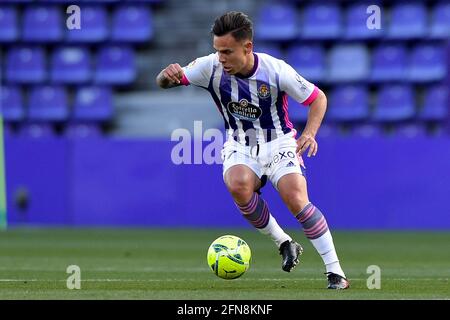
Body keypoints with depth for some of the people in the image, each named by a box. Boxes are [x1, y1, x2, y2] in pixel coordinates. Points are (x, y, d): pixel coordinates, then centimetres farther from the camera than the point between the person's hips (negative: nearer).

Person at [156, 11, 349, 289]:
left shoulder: (275, 70, -20)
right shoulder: (211, 67, -15)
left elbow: (317, 98, -7)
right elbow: (163, 81, -10)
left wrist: (310, 133, -24)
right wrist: (169, 75, -35)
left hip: (279, 144, -2)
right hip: (240, 147, 2)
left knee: (296, 200, -25)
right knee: (238, 185, -32)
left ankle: (335, 271, -12)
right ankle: (285, 244, -10)